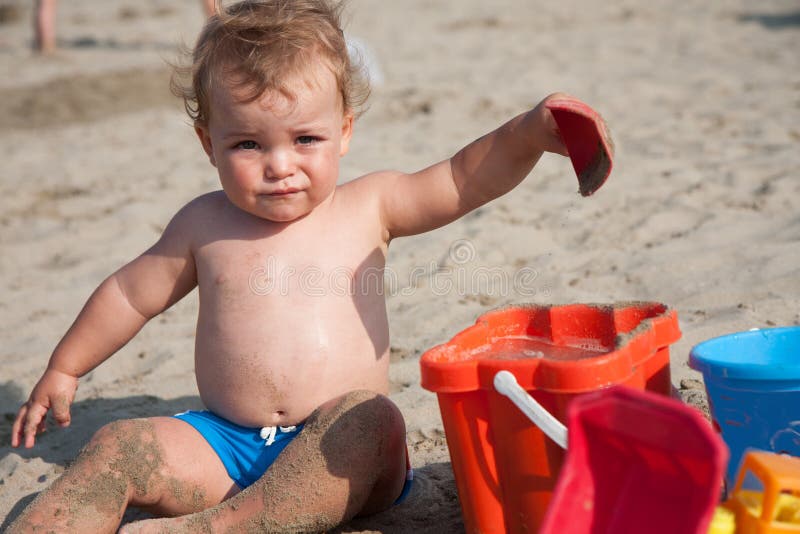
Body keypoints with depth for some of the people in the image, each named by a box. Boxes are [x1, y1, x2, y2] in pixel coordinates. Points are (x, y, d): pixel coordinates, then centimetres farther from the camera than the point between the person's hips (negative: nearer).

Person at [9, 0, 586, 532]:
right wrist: (64, 368, 26)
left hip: (335, 453, -2)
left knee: (371, 421, -34)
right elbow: (131, 293, 19)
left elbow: (465, 179, -5)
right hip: (227, 444, 3)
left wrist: (529, 133, -24)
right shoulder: (204, 225, 8)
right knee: (118, 447, -17)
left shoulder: (368, 206, 3)